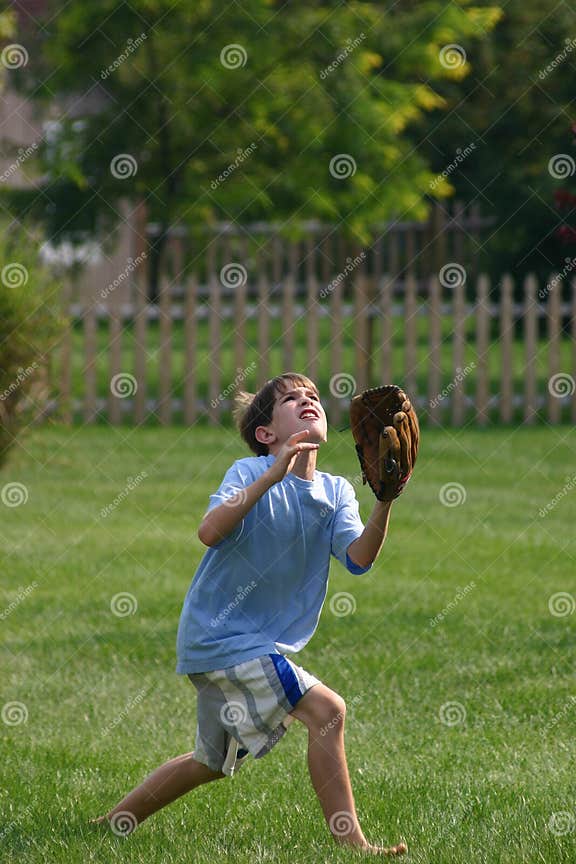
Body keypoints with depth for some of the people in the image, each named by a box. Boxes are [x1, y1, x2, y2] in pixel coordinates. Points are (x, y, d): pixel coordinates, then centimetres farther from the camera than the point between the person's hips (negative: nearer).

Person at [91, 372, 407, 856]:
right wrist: (272, 476, -36)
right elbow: (210, 532, -30)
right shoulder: (251, 472, -12)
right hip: (220, 635, -9)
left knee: (214, 762, 22)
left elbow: (359, 558, -13)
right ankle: (351, 844, -13)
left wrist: (385, 501, -29)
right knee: (326, 709, -19)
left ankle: (112, 824, 36)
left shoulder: (336, 492, 5)